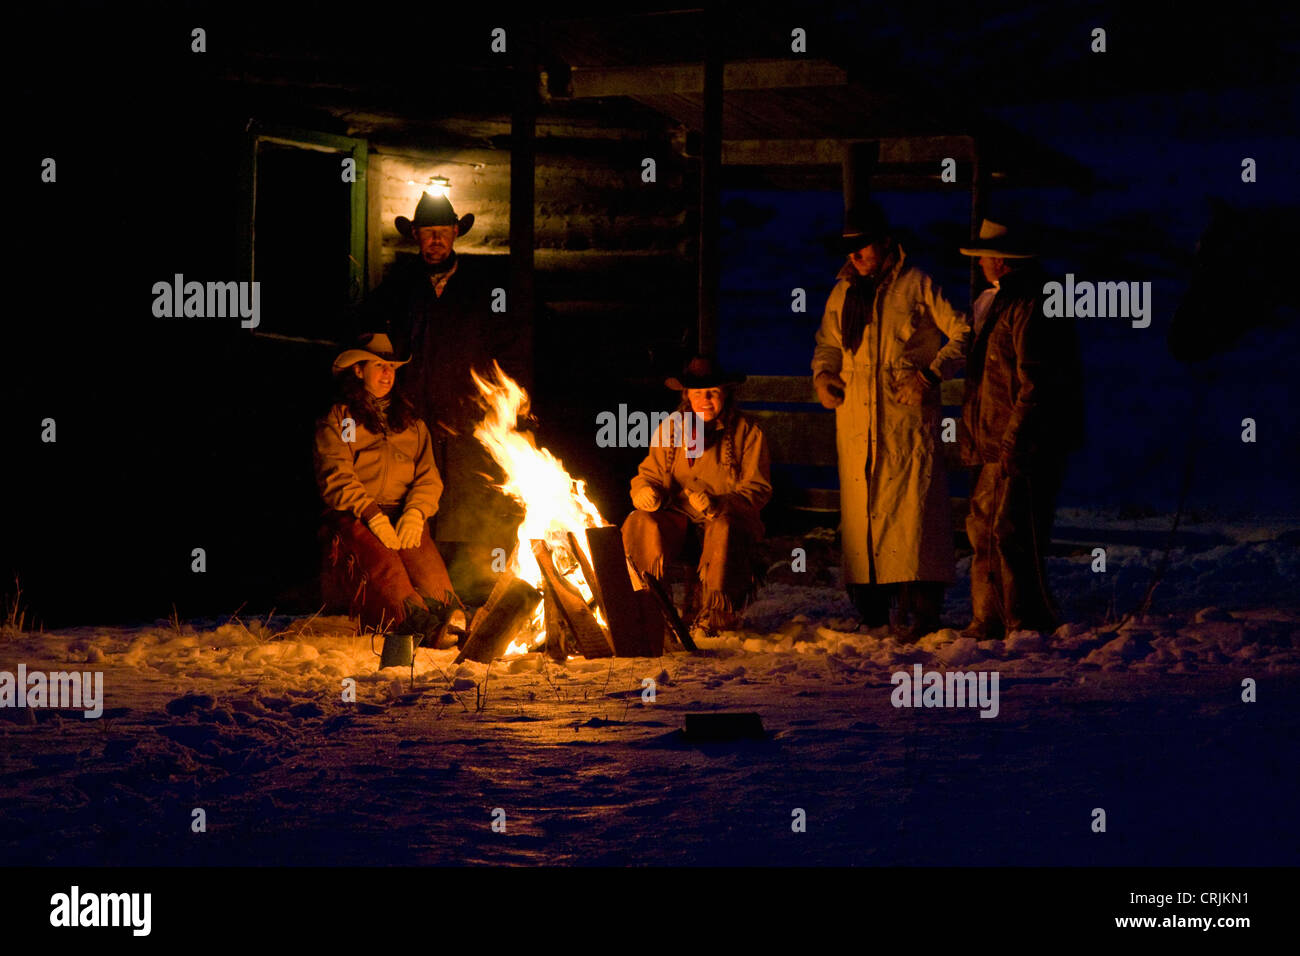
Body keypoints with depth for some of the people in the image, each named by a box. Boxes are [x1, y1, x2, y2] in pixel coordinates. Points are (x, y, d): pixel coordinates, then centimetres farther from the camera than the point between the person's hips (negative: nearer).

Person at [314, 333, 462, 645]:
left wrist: (415, 513, -8)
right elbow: (336, 478, -1)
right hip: (353, 517, -3)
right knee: (380, 561, -38)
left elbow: (428, 476, 15)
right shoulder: (337, 419, 14)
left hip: (403, 516, 3)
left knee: (426, 563, -32)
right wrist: (372, 514, -18)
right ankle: (417, 624, -58)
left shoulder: (411, 423, 26)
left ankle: (451, 625, -53)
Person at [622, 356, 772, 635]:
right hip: (676, 517, 3)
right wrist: (646, 491, -13)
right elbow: (649, 474, 14)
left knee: (724, 529, -39)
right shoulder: (670, 428, 11)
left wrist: (719, 505, -22)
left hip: (725, 519, -3)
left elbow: (757, 490, -2)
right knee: (640, 524, -29)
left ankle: (718, 613, -24)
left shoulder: (747, 433, 2)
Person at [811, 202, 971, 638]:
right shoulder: (843, 294, 17)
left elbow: (962, 335, 2)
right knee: (860, 508, 3)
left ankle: (919, 607, -12)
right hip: (855, 419, 5)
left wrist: (931, 374, -10)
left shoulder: (917, 287, 1)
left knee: (910, 505, -11)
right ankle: (870, 607, 10)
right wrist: (822, 374, 9)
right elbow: (827, 343, 30)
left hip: (908, 417, -5)